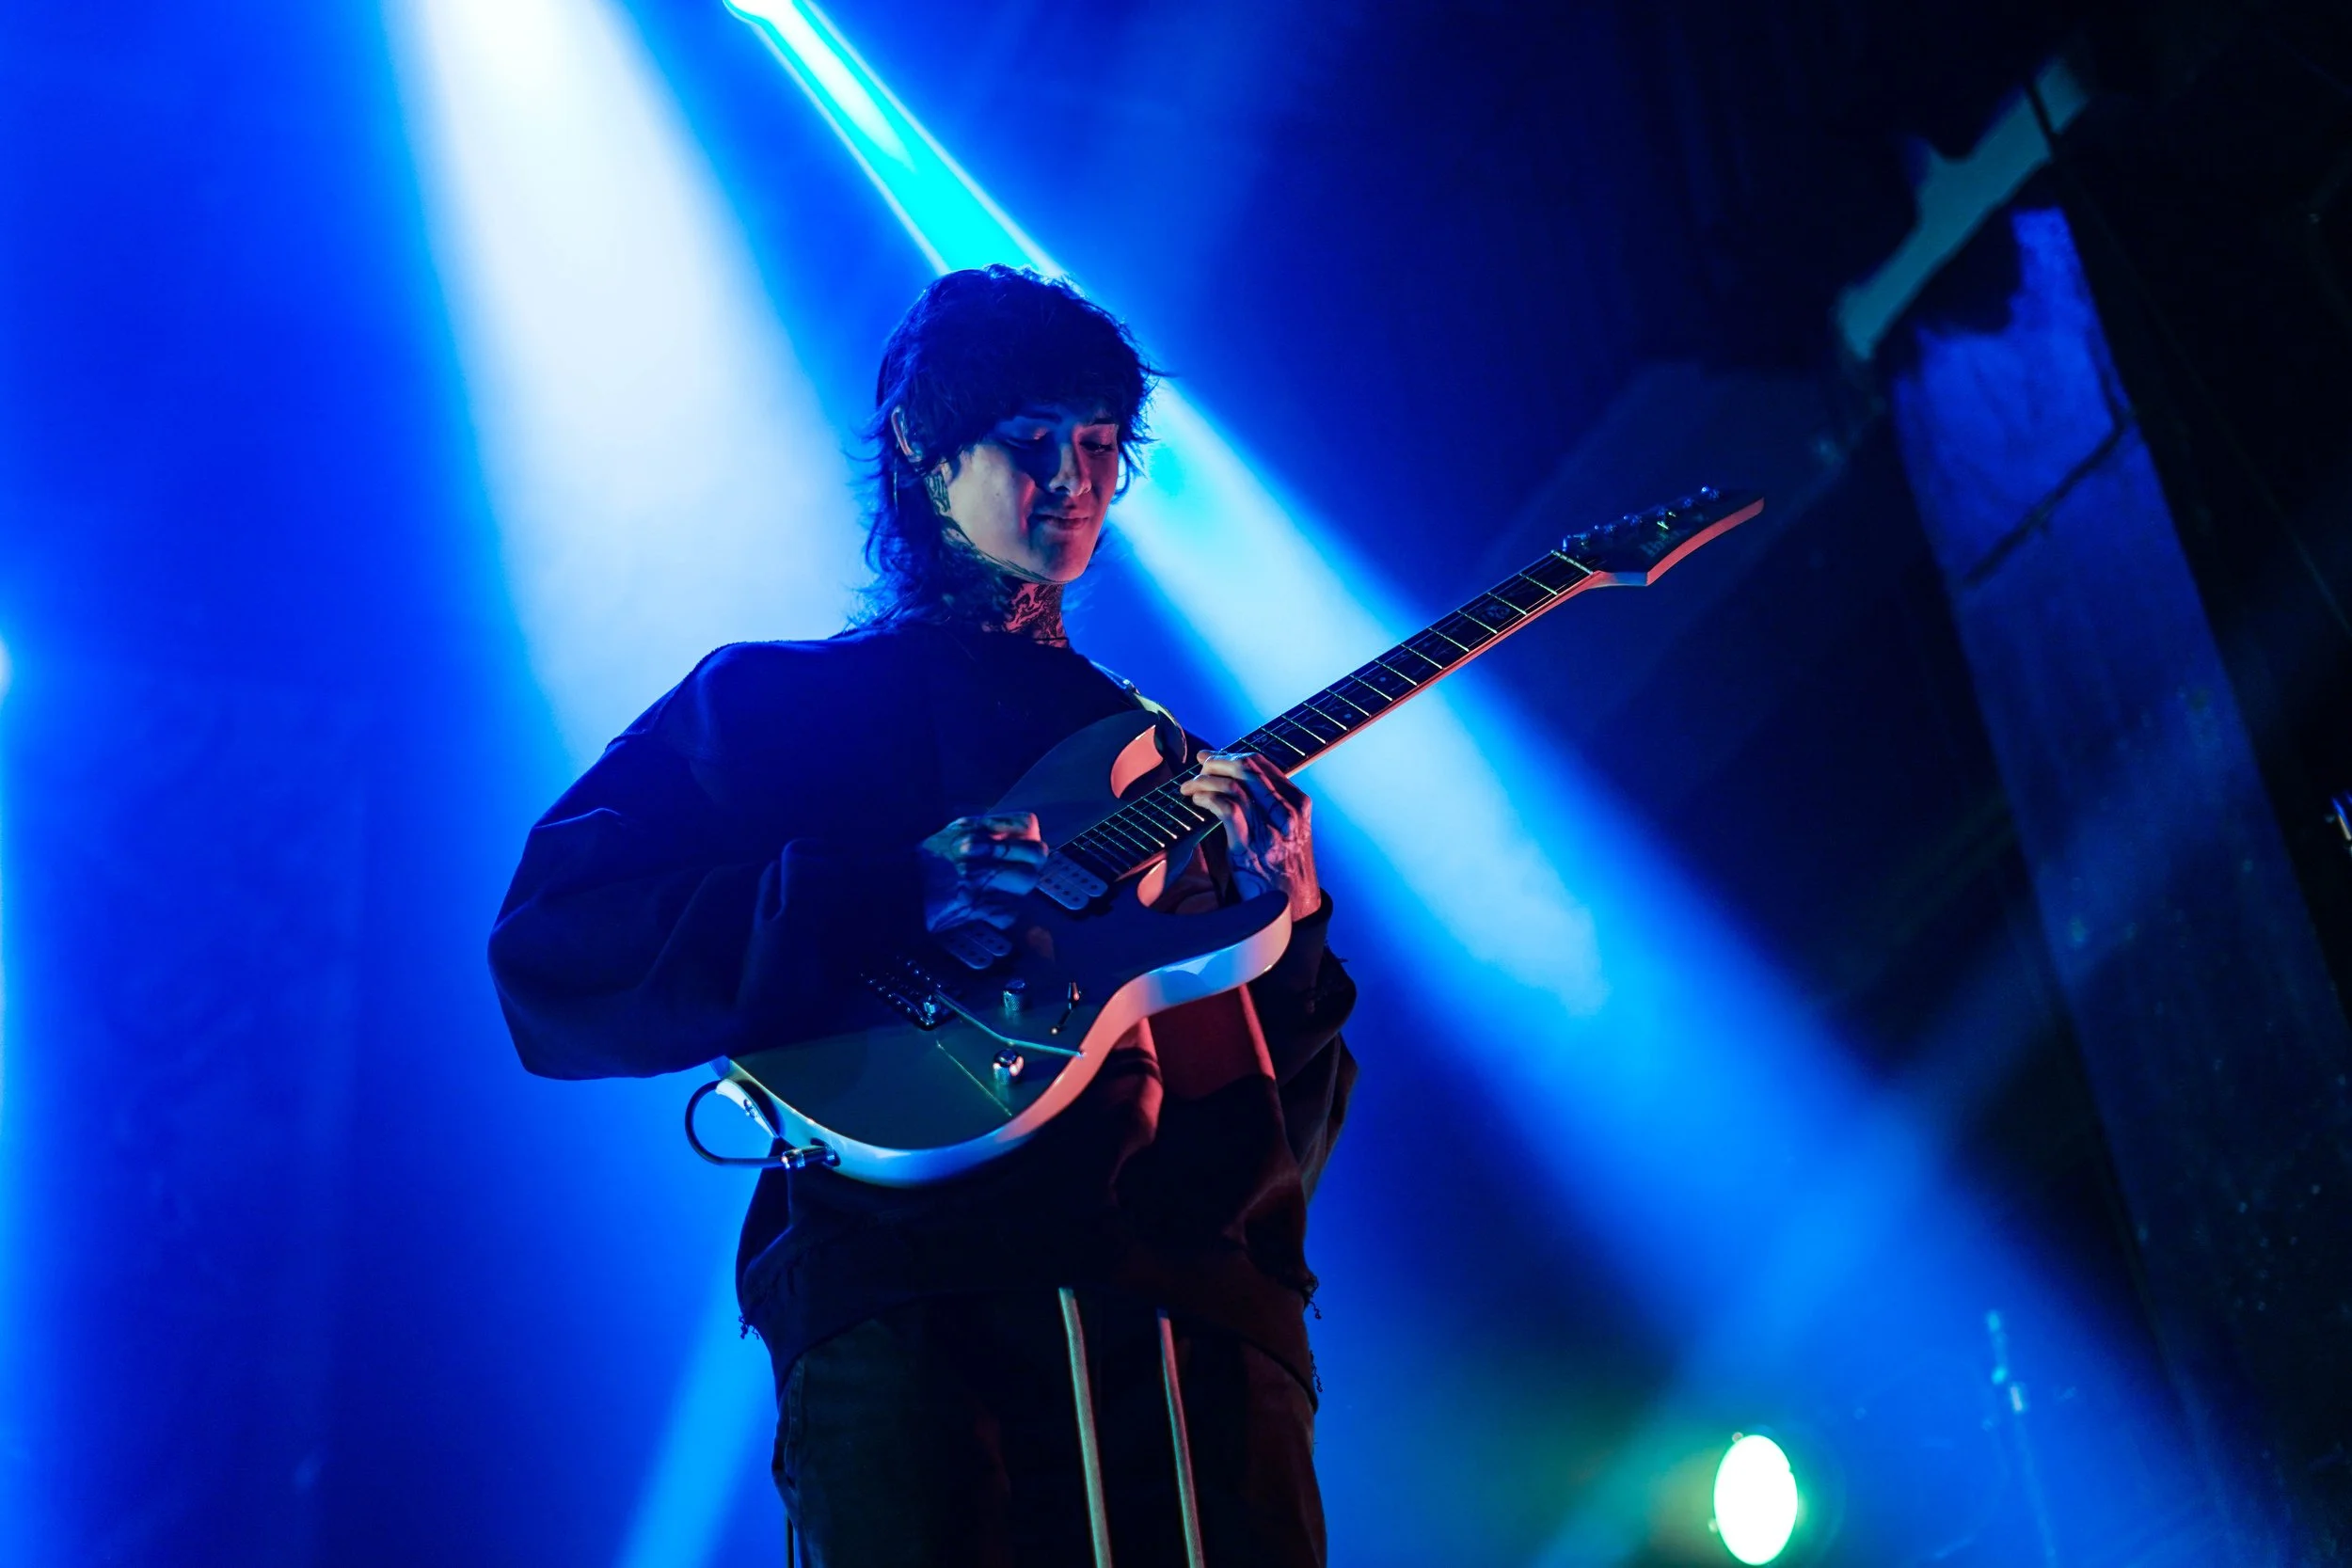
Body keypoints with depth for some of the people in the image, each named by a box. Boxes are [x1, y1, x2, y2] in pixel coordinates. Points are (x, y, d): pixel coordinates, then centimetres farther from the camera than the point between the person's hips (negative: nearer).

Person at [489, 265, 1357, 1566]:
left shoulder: (1162, 756, 24)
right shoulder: (771, 702, 14)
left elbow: (1297, 1113, 21)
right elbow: (547, 961, -2)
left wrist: (1288, 929, 0)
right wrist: (897, 894, -11)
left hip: (1191, 1279, 4)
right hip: (898, 1280, -3)